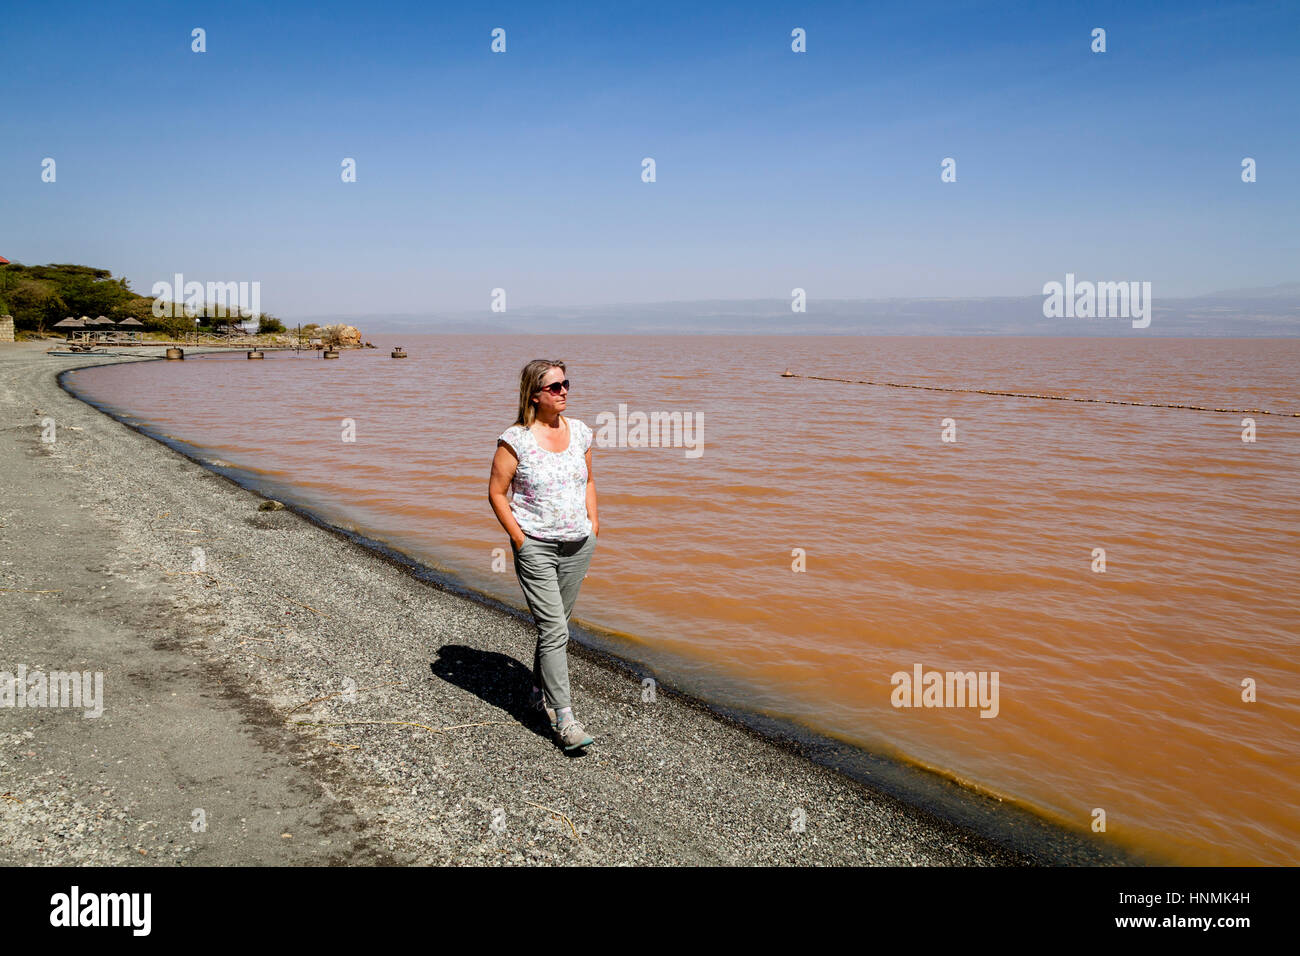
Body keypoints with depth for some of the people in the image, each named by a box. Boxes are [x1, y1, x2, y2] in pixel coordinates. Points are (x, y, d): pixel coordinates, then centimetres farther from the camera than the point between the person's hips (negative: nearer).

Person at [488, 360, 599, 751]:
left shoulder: (579, 431, 5)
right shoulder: (515, 438, -11)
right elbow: (497, 493, -6)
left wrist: (592, 520, 7)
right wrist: (519, 539, -10)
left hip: (578, 544, 5)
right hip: (535, 547, -5)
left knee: (556, 624, 16)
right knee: (553, 630, -8)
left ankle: (540, 693, 35)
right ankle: (563, 717, -3)